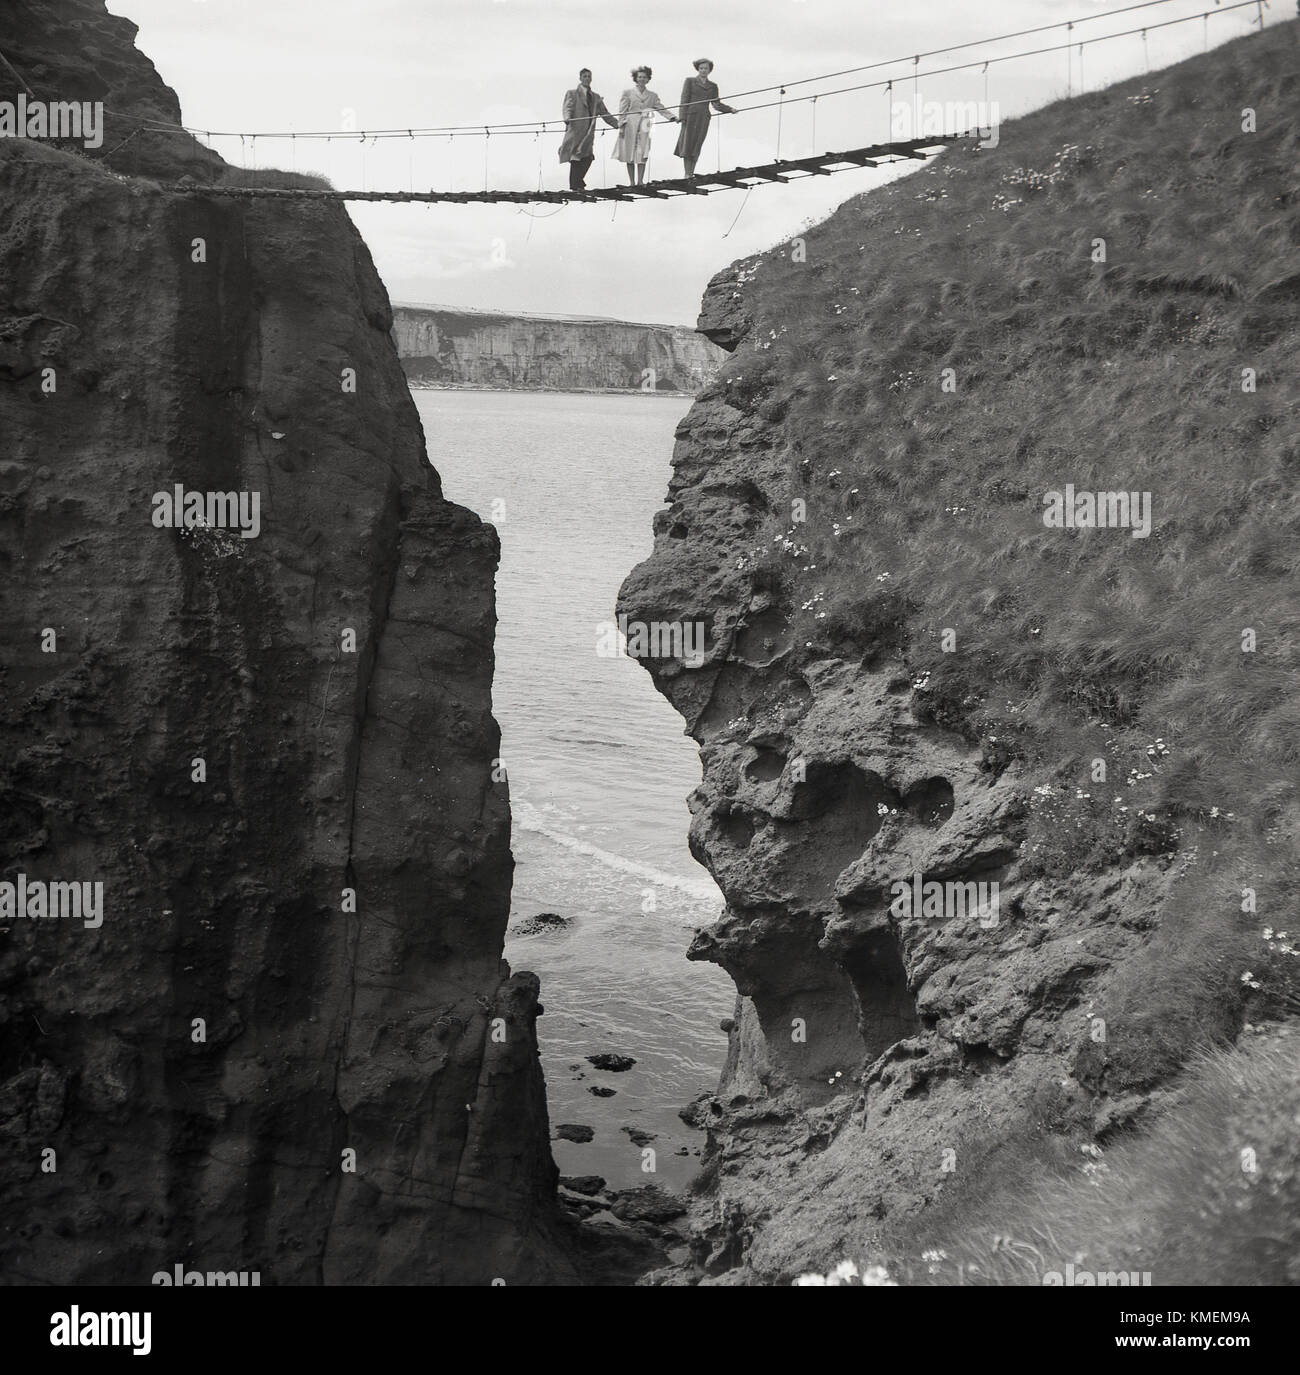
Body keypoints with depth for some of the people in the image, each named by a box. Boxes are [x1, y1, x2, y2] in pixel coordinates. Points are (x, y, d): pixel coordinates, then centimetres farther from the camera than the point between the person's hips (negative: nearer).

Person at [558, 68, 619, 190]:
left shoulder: (596, 97, 22)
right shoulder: (572, 94, 6)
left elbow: (604, 113, 23)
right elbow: (568, 108, -8)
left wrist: (618, 124, 16)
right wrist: (567, 119, -30)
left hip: (588, 133, 5)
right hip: (576, 131, -5)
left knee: (587, 158, -6)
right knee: (576, 158, -8)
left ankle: (578, 181, 11)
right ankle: (574, 185, -1)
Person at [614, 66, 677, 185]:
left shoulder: (652, 96, 13)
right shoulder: (627, 94, 6)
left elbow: (661, 109, 8)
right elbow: (622, 112, 4)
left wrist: (672, 117, -7)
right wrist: (621, 127, -4)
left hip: (644, 129, 1)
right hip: (630, 127, -1)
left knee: (642, 157, -8)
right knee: (630, 157, -1)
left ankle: (640, 182, -4)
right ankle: (632, 183, 6)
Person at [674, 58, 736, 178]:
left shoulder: (713, 86, 17)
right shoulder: (690, 81, 9)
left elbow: (716, 104, 14)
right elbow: (684, 100, 1)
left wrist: (730, 109, 0)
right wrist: (683, 117, -9)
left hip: (704, 118, 2)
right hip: (691, 117, -2)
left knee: (696, 147, -2)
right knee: (688, 145, -7)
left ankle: (691, 174, 0)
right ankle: (687, 175, -9)